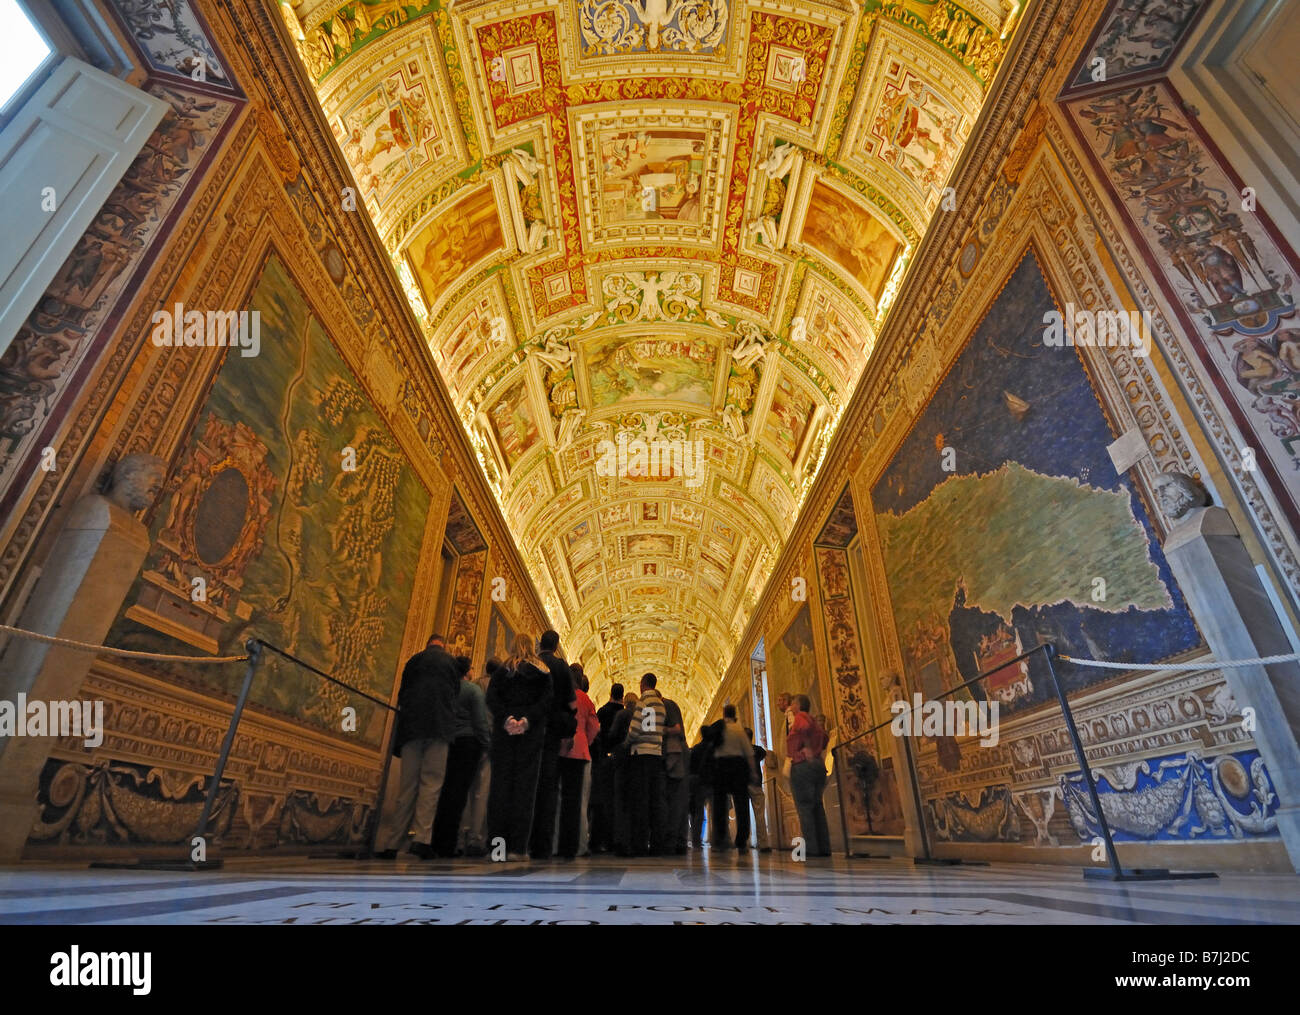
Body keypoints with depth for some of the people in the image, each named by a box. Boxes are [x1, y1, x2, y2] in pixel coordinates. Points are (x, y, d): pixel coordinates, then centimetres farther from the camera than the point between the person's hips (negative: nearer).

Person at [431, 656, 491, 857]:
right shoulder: (474, 690, -4)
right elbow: (480, 721, -8)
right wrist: (487, 745, -4)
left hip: (447, 742, 5)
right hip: (468, 742, -5)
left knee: (445, 790, 10)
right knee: (459, 791, -3)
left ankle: (436, 841, 12)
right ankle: (447, 845, -2)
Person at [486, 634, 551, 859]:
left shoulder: (503, 670, 11)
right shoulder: (542, 672, 8)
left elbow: (491, 697, -3)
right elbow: (547, 700, -7)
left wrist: (505, 719, -12)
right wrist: (528, 720, -13)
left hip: (505, 729, 1)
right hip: (532, 732, -1)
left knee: (500, 781, 4)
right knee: (525, 783, -2)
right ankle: (517, 846, -4)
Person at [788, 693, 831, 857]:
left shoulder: (800, 717, -4)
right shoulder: (815, 723, 21)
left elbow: (804, 728, -25)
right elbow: (825, 738, 29)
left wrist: (807, 747, -18)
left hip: (802, 765, -8)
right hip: (819, 765, 8)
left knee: (804, 807, -5)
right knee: (817, 806, 11)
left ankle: (811, 847, -7)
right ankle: (823, 847, 10)